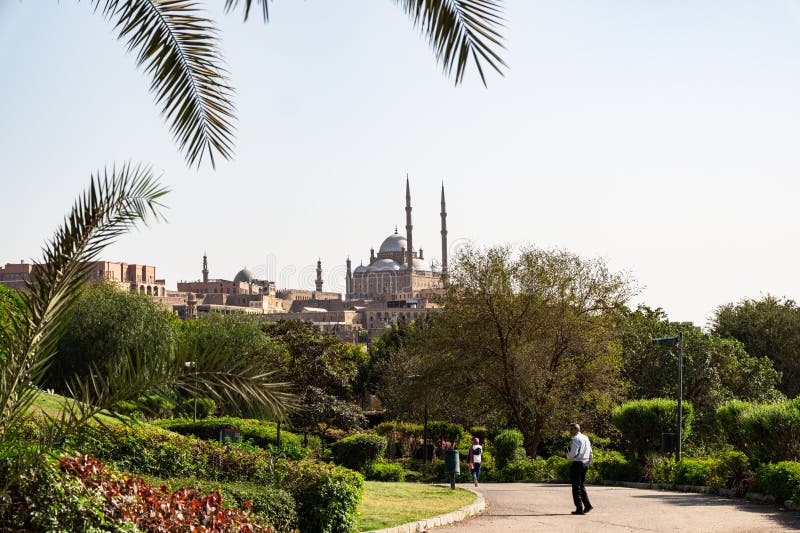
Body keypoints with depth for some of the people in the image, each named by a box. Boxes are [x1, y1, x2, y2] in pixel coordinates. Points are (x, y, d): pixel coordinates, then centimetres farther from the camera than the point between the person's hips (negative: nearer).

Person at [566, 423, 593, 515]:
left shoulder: (576, 439, -14)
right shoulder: (586, 438, 14)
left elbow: (573, 453, -21)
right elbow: (590, 453, 17)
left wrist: (567, 455, -1)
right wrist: (589, 463, 23)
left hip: (577, 463, -9)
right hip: (586, 463, 9)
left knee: (576, 487, -2)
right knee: (582, 485, 17)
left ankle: (579, 508, -3)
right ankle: (587, 505, 9)